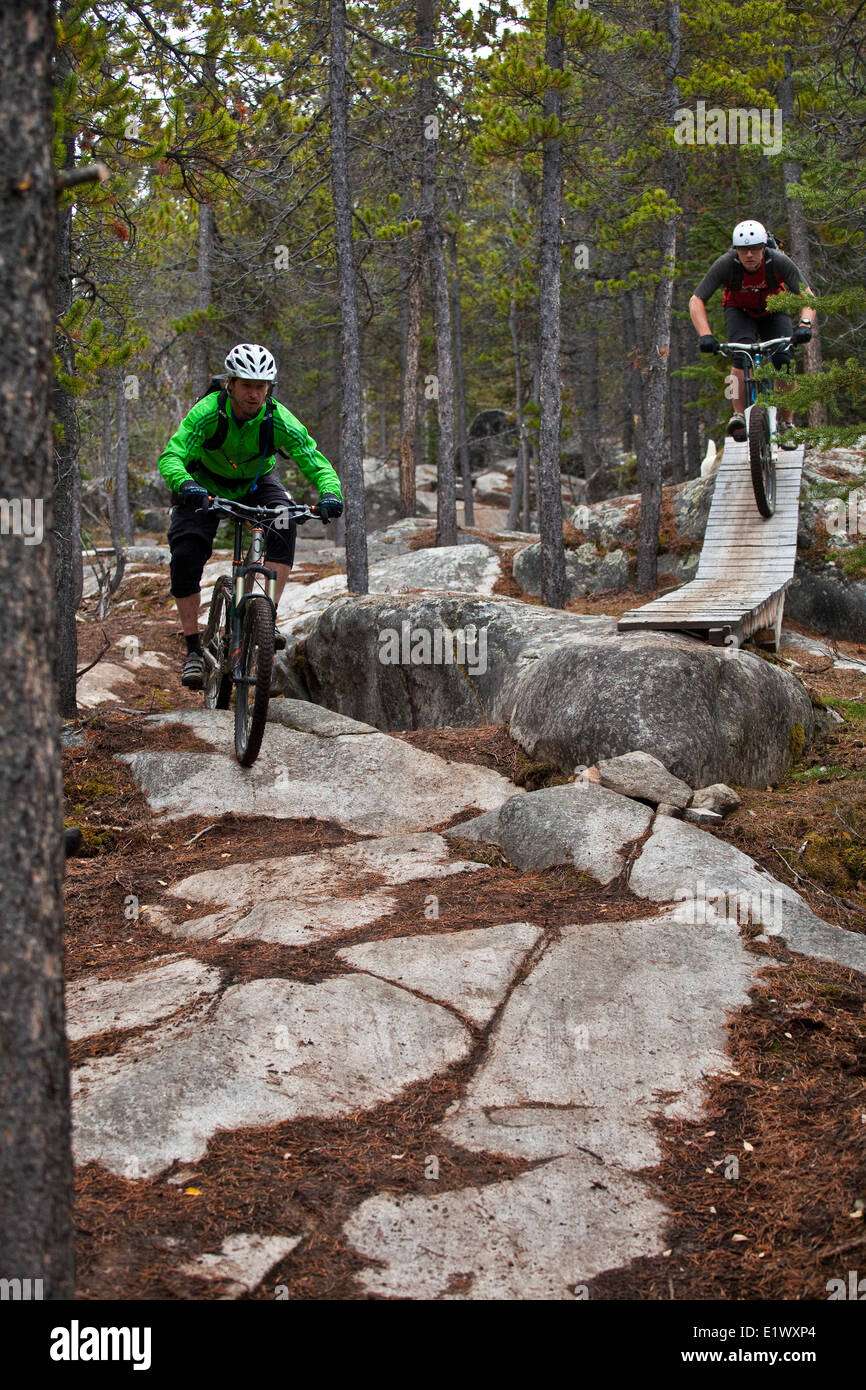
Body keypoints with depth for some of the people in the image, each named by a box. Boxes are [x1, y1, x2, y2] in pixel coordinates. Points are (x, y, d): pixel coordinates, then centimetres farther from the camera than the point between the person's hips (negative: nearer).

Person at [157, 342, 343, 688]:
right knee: (185, 556, -17)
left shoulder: (278, 419, -28)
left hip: (256, 483, 1)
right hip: (206, 483, -1)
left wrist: (330, 493, -52)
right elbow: (170, 456, -40)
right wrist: (185, 484, -62)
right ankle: (193, 649, -3)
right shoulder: (208, 411, -32)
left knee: (283, 525, -30)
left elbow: (317, 463, -29)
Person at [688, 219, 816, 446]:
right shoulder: (725, 264, -30)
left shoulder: (779, 262, -29)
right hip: (739, 312, 0)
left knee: (783, 360, -21)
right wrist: (705, 335, -42)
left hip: (773, 312, 0)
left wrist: (805, 324, -47)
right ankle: (739, 414, -25)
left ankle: (787, 423, -8)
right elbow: (696, 301, -27)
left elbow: (807, 296, -28)